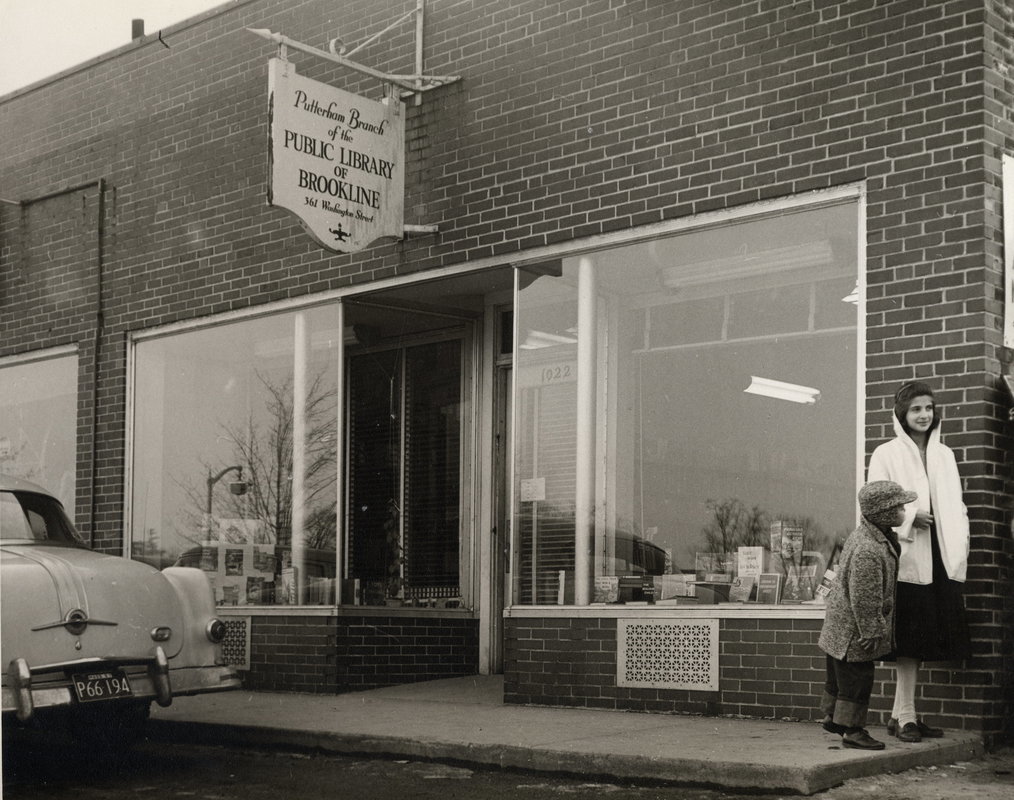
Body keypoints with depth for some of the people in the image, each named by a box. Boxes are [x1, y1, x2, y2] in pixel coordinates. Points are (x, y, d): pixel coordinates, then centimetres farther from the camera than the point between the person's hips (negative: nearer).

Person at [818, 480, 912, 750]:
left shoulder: (864, 535, 4)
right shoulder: (867, 551, -29)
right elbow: (864, 599, -26)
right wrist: (870, 633, -20)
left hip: (840, 626, 10)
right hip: (853, 631, -10)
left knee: (839, 675, 22)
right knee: (857, 679, 0)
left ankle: (833, 717, 35)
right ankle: (852, 729, 10)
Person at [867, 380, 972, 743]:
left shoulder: (944, 455, 18)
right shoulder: (886, 454, 1)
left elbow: (956, 506, 18)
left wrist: (960, 546, 5)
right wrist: (908, 516, -18)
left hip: (941, 560, 6)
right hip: (907, 557, -5)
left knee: (923, 641, 7)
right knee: (910, 641, -6)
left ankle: (900, 714, 15)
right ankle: (907, 716, 1)